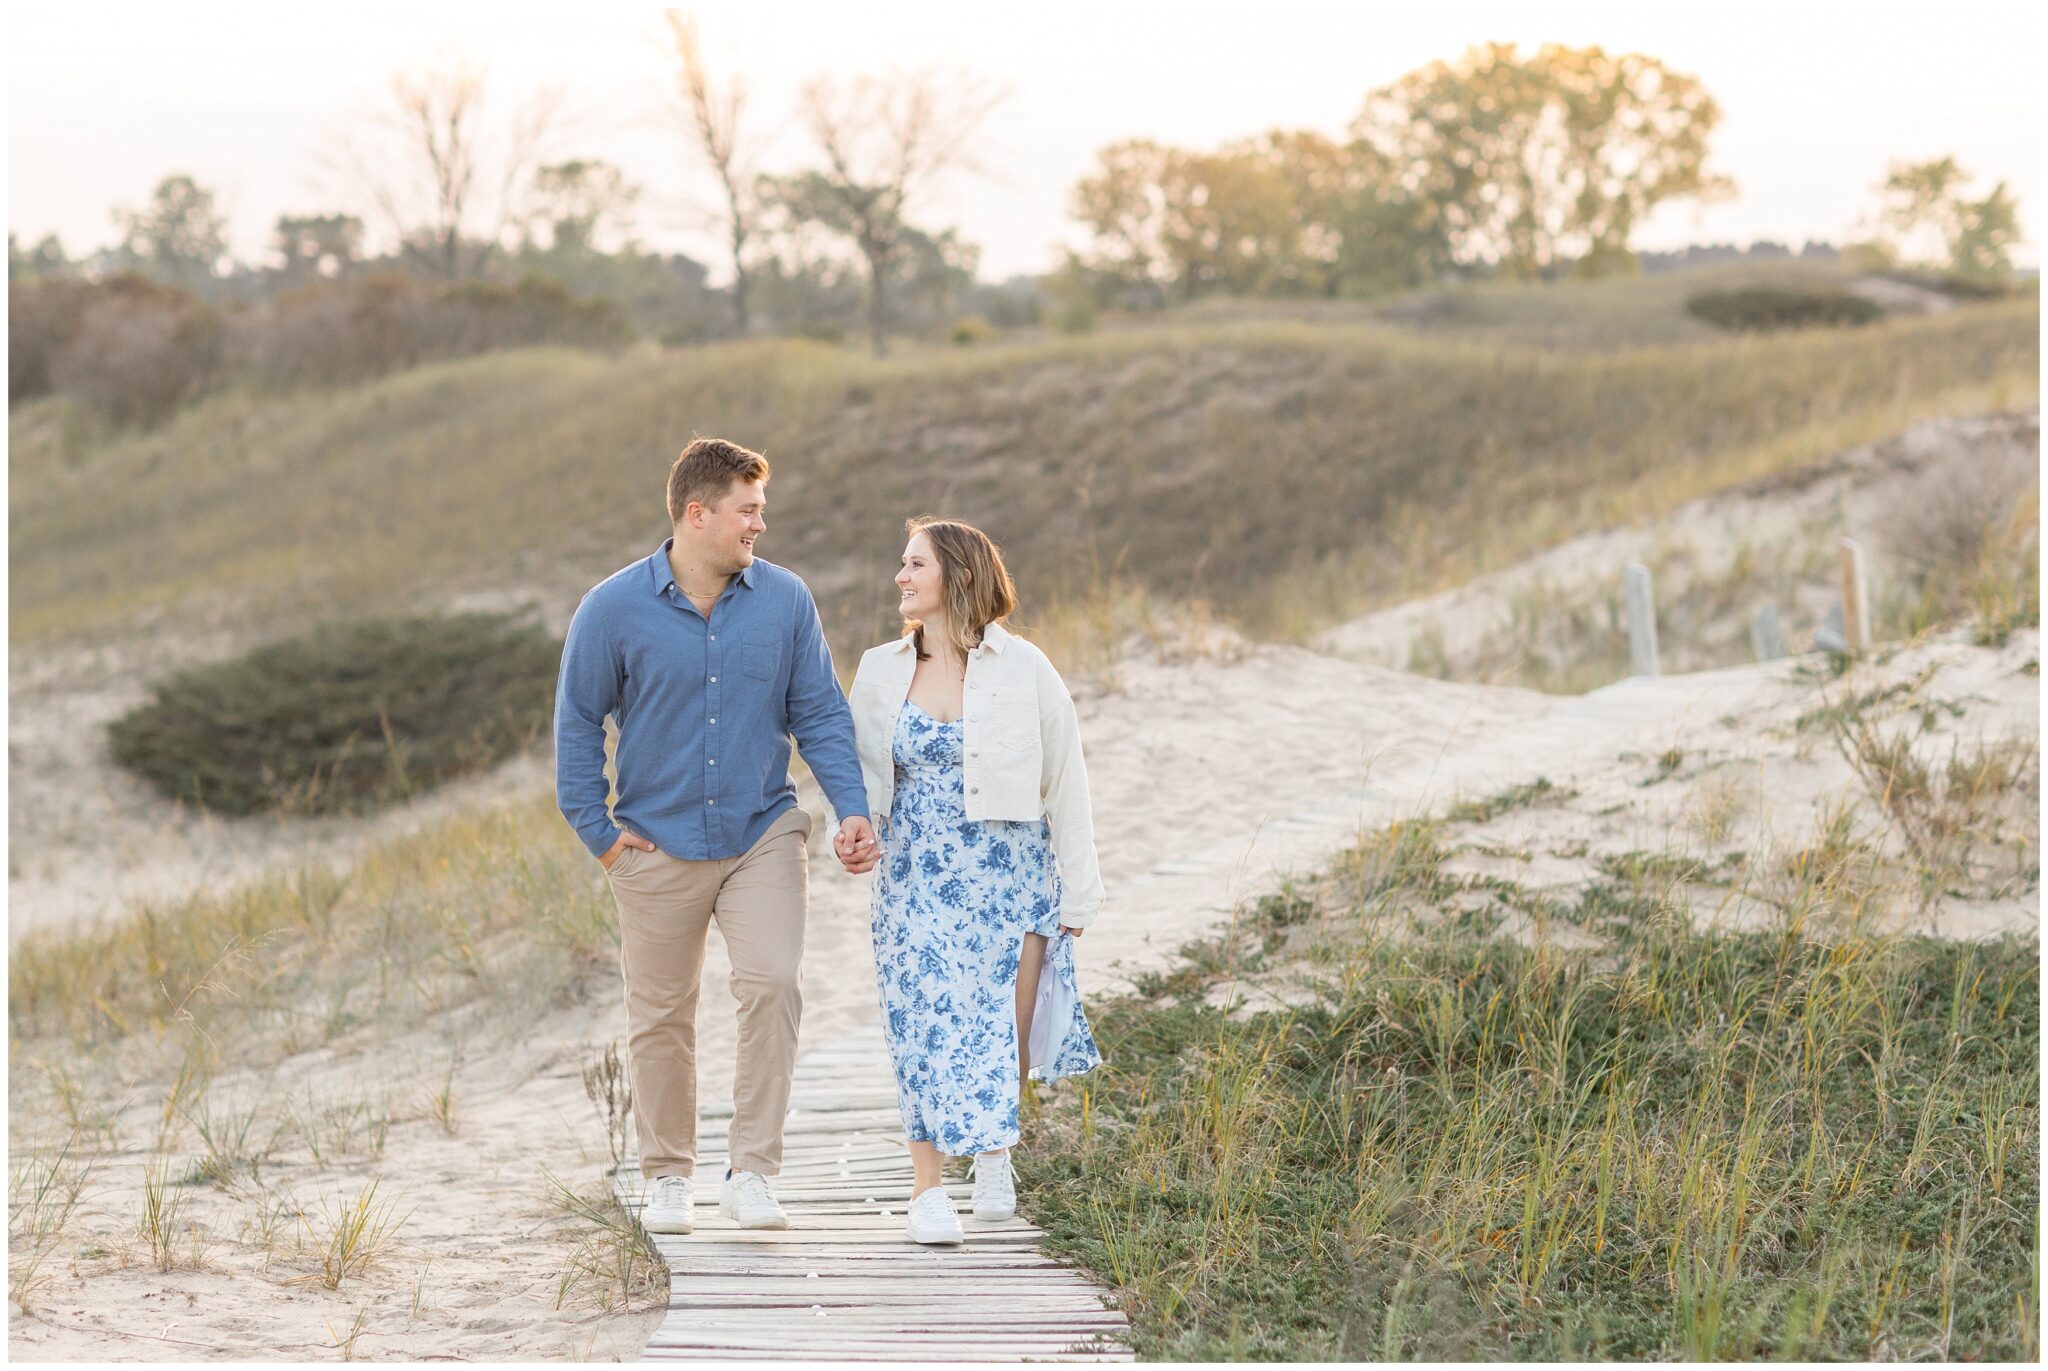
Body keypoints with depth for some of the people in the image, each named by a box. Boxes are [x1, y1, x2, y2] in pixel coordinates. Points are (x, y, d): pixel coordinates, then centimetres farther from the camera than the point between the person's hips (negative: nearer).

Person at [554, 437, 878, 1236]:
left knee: (773, 985, -18)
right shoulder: (614, 610, -6)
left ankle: (752, 1173, -10)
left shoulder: (785, 601, -1)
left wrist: (851, 807, -8)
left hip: (764, 833, 0)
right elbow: (577, 721, 2)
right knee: (660, 1018, 8)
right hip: (660, 846, 0)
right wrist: (596, 832, -1)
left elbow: (819, 713, 4)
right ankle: (669, 1178, 25)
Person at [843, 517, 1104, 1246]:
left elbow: (1065, 780, -1)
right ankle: (927, 1189, -1)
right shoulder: (881, 672, 4)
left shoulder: (1022, 670, -4)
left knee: (1002, 1031, 2)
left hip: (1007, 872, -2)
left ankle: (994, 1155, 30)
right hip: (917, 876, 2)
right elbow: (863, 770, 9)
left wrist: (1077, 891, -1)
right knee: (926, 1016, -7)